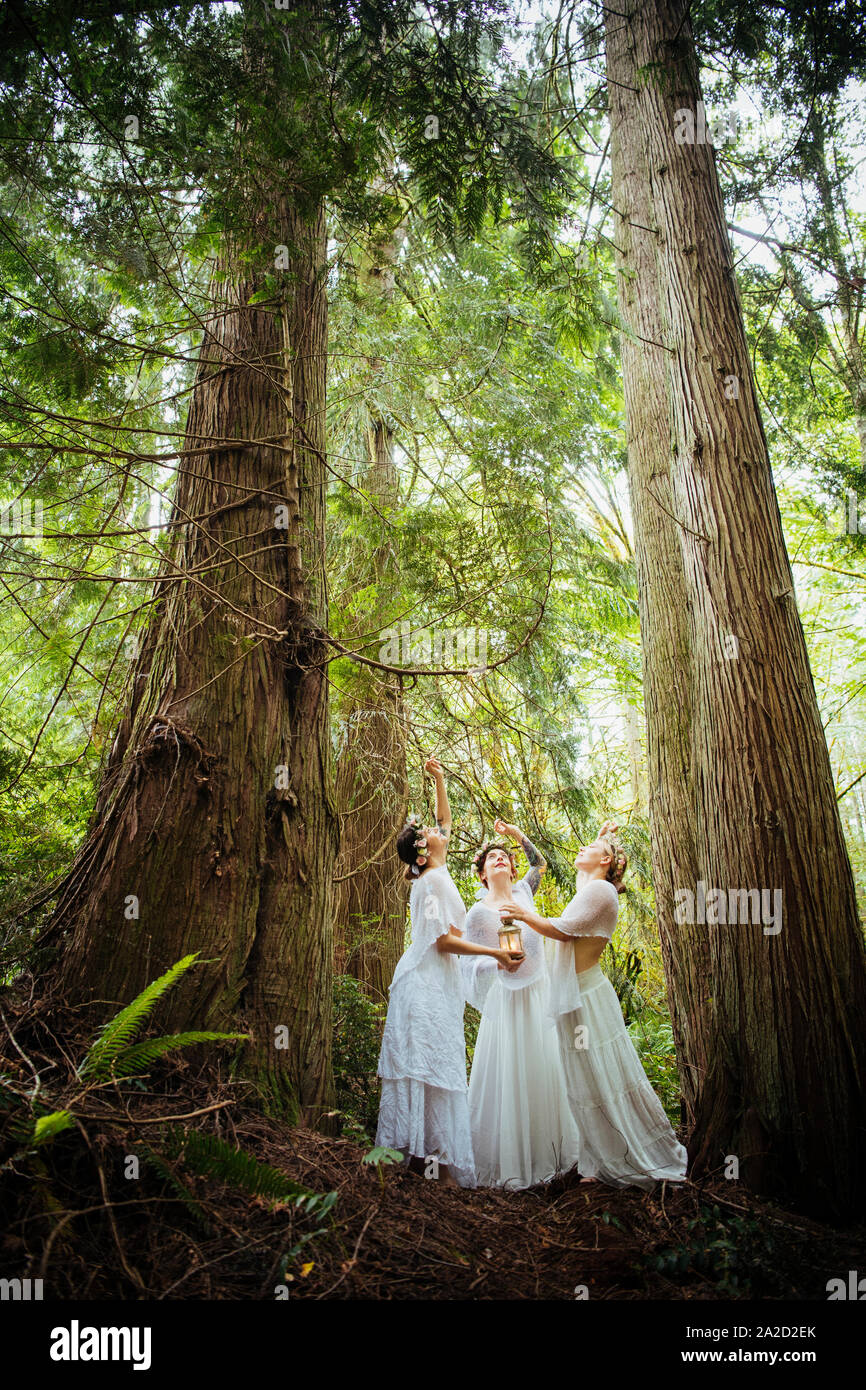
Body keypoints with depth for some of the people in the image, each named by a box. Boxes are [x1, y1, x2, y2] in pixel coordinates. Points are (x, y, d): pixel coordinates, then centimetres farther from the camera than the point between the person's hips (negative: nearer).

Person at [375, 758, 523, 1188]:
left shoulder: (433, 874, 13)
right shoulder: (435, 880, -13)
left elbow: (446, 821, 26)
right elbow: (444, 940, -18)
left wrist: (440, 781, 18)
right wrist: (495, 953, -11)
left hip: (432, 979, 9)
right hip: (430, 982, -9)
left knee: (428, 1066, 9)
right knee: (434, 1063, -8)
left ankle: (421, 1151, 14)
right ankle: (431, 1155, -6)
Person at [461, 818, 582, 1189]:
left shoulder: (522, 892, 4)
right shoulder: (478, 913, -10)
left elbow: (540, 863, 22)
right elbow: (467, 963, -9)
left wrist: (517, 834, 10)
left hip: (540, 992, 6)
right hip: (508, 996, -6)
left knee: (543, 1074, 13)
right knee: (509, 1078, -3)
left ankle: (547, 1152, 26)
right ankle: (508, 1162, 9)